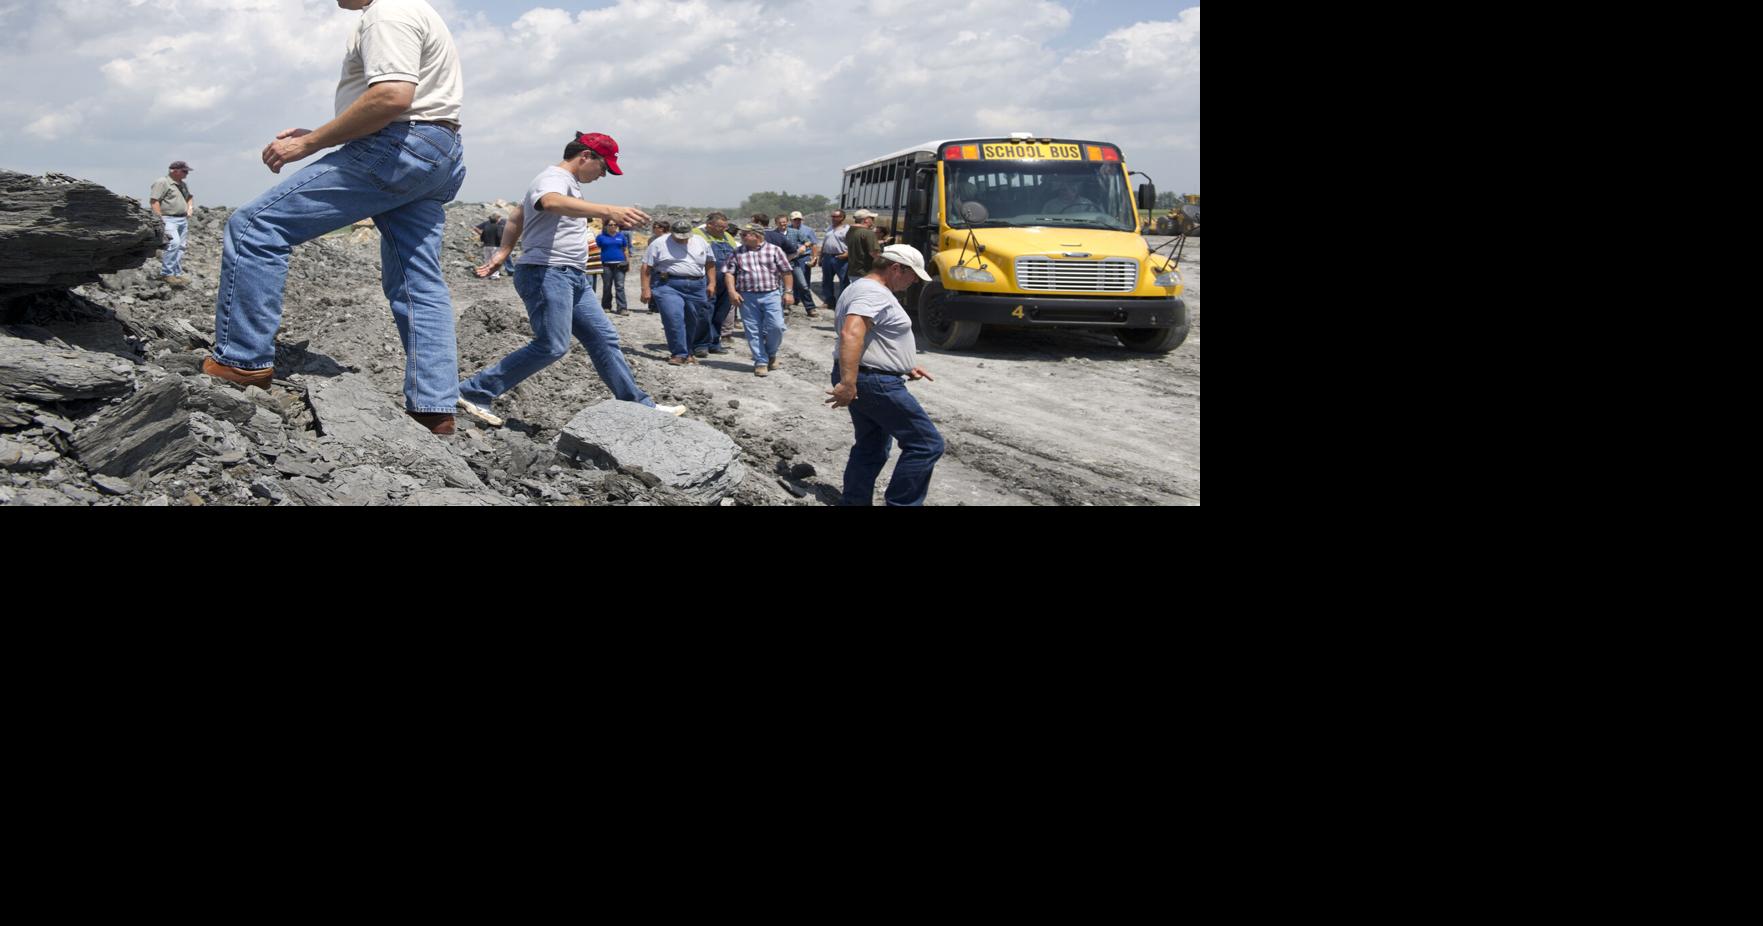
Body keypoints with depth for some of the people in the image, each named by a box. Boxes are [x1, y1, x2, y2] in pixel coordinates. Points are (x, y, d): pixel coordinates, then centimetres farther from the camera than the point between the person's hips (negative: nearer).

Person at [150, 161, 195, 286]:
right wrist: (160, 220, -19)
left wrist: (190, 207, 14)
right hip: (169, 219, -9)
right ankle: (166, 273, -17)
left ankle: (178, 274, 13)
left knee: (181, 247, 7)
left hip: (183, 219, 9)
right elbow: (155, 201, -14)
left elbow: (189, 197, 36)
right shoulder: (162, 182, -8)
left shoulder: (183, 185, 19)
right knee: (174, 243, -22)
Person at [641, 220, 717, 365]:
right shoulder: (659, 243, 0)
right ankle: (679, 354, -13)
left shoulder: (701, 243, 10)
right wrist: (646, 289, -6)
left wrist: (712, 283, 7)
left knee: (694, 321, 7)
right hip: (668, 285, -4)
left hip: (696, 287, 4)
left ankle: (689, 351, 22)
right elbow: (647, 266, -1)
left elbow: (710, 263, 17)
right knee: (674, 318, -17)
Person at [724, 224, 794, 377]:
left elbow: (786, 272, 5)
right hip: (747, 297, 2)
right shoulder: (738, 253, 10)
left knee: (776, 326, -11)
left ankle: (771, 354, 15)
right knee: (753, 331, 0)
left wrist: (787, 292, 0)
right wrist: (732, 292, -6)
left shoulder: (774, 250, 5)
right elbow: (729, 273, 7)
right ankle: (761, 361, 9)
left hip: (771, 294, -2)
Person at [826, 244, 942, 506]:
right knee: (926, 444, -5)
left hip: (859, 380, 11)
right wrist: (848, 383, -39)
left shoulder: (860, 288, 17)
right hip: (876, 383, -11)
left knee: (871, 448, 18)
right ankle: (901, 502, -2)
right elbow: (851, 334, -33)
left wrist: (905, 365, 23)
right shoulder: (875, 293, -18)